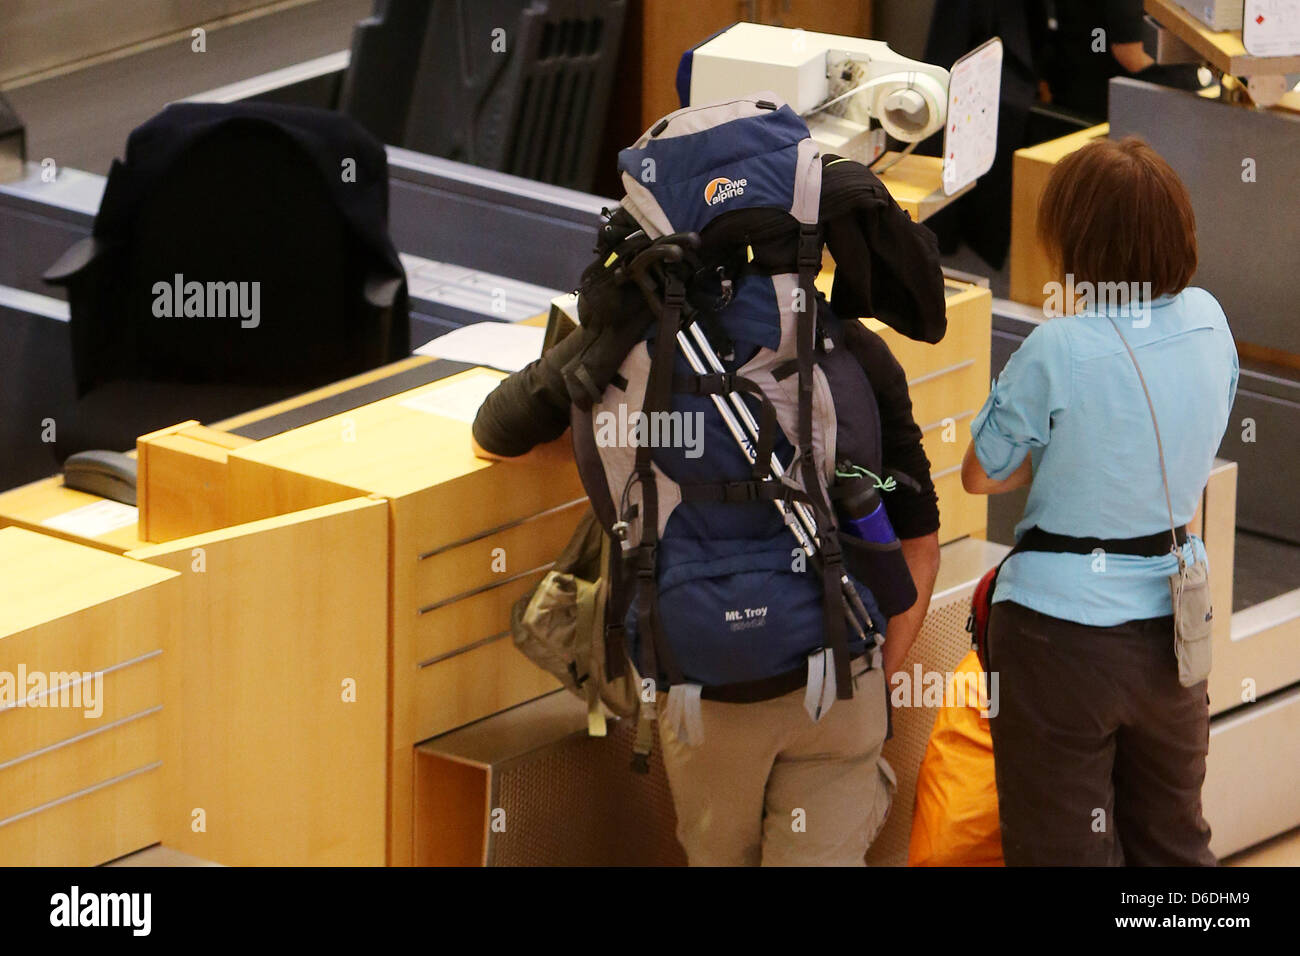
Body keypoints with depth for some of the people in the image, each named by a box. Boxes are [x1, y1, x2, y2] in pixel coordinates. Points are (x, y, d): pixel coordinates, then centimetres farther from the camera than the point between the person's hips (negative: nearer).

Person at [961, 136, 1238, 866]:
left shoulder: (1057, 352, -21)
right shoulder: (1207, 320, -4)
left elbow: (982, 475, -9)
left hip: (1064, 633, -5)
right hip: (1172, 622, 5)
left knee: (1064, 848, 7)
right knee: (1173, 841, 19)